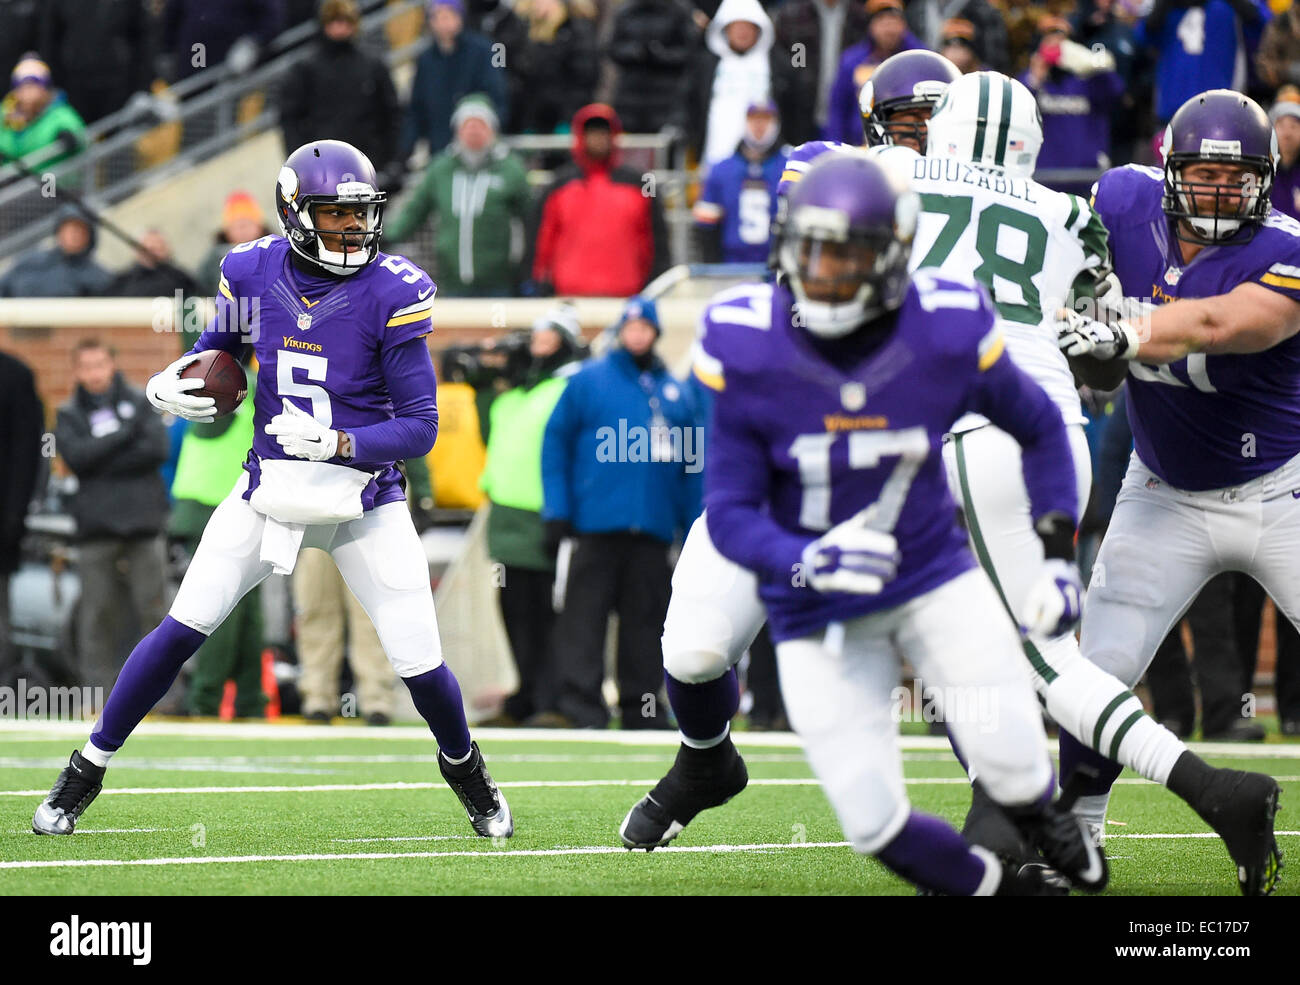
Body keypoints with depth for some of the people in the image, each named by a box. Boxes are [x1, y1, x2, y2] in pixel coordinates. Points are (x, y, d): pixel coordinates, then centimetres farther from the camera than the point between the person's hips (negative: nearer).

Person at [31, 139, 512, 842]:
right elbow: (217, 347, 16)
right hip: (271, 489, 2)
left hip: (364, 498, -2)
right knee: (183, 629, -6)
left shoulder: (393, 292, -15)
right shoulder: (254, 271, -5)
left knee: (420, 665, -4)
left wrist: (336, 442, -30)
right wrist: (170, 383, -6)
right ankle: (87, 769, 10)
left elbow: (419, 427, -15)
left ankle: (464, 766, 29)